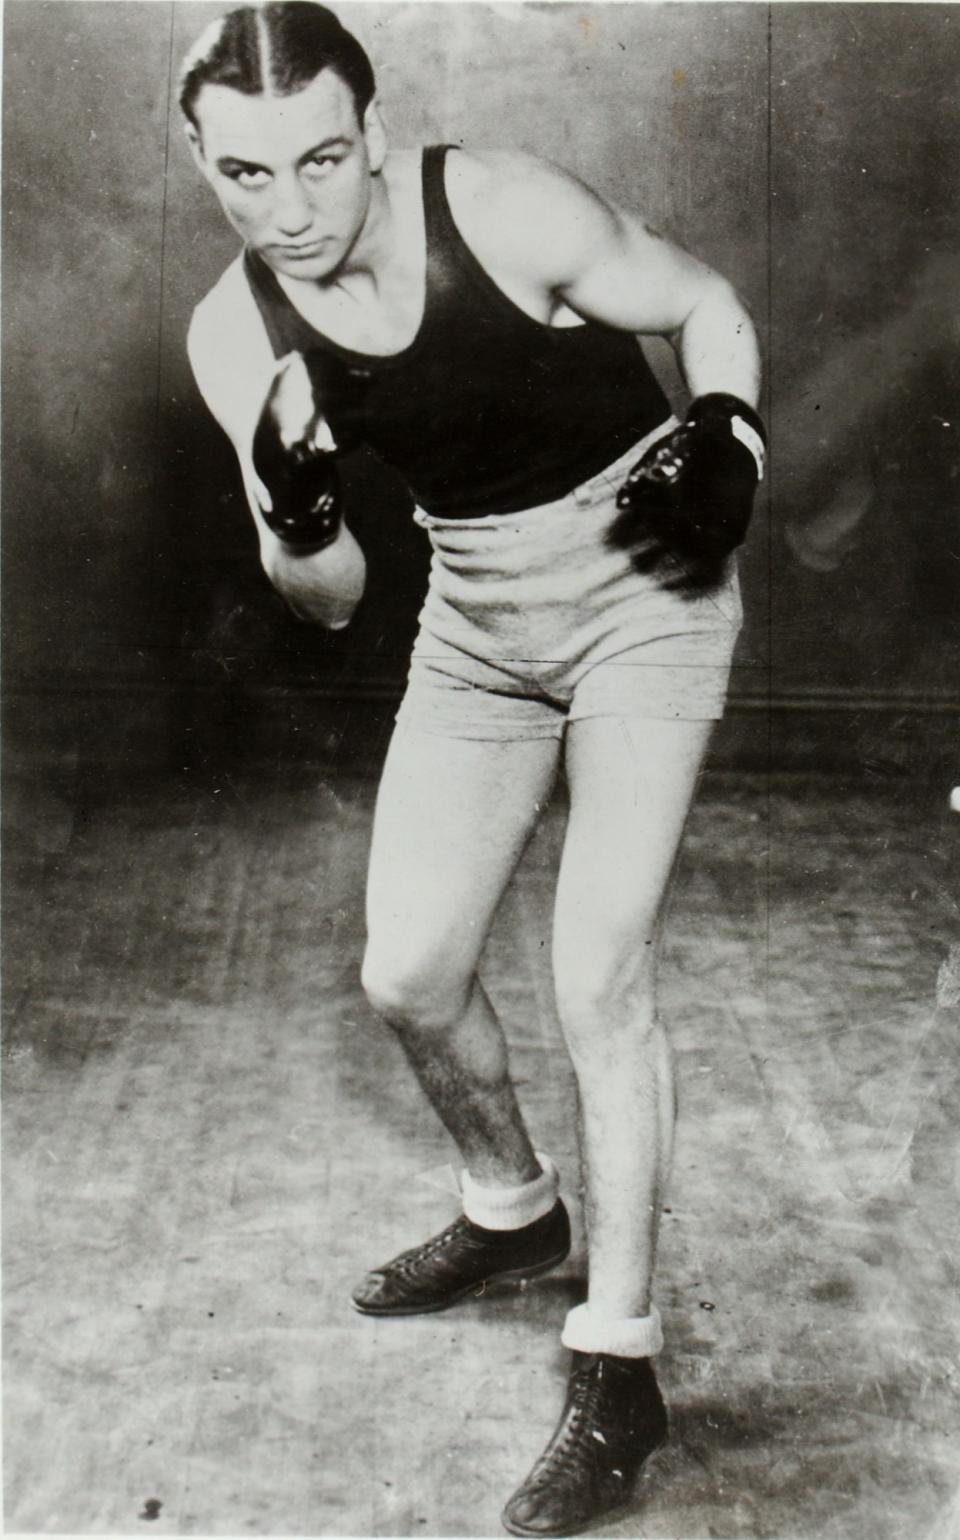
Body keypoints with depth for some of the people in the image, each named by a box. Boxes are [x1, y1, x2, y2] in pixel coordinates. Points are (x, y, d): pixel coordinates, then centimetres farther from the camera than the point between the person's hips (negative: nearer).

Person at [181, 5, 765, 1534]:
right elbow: (331, 601, -5)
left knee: (599, 980, -12)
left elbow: (708, 305, -6)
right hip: (476, 622, 5)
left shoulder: (511, 214, -23)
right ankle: (514, 1209, 37)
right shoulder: (236, 336, -9)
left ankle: (618, 1373, 2)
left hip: (640, 589, -5)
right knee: (408, 976, 8)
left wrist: (726, 434, -25)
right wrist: (299, 516, -27)